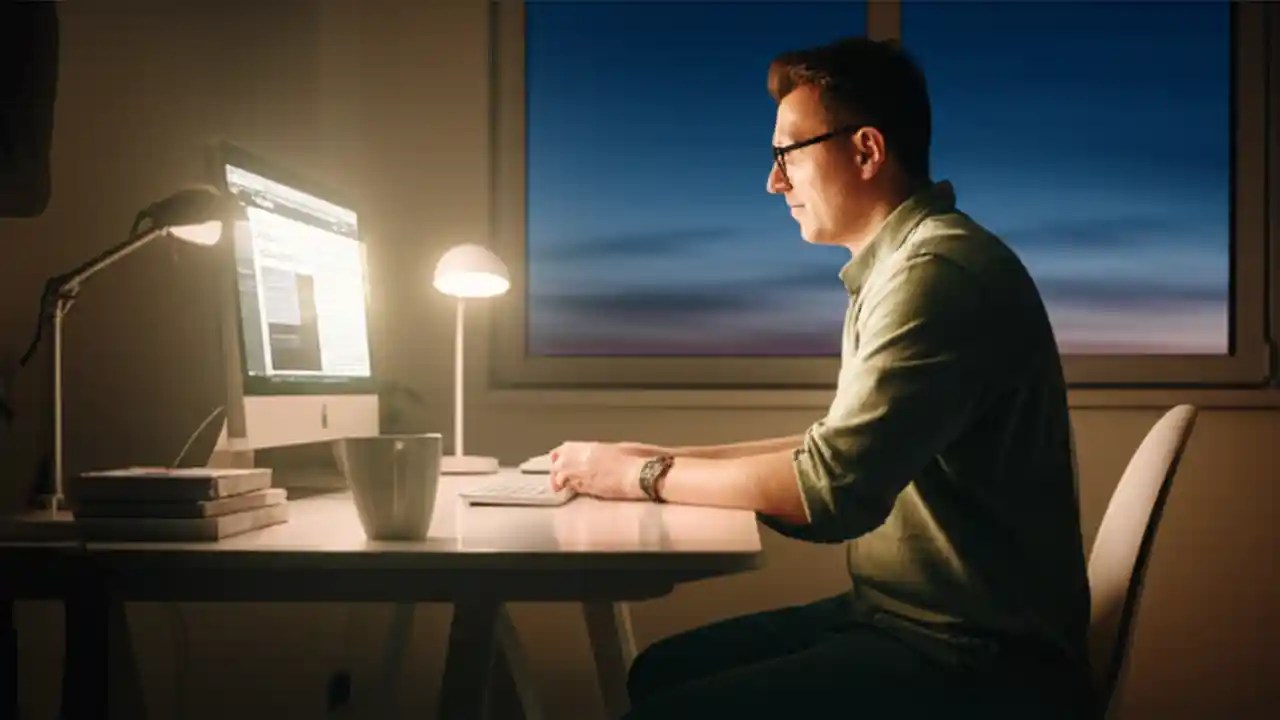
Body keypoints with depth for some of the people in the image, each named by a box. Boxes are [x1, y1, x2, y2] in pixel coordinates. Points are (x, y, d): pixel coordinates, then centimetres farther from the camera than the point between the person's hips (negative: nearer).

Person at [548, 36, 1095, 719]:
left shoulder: (938, 271, -20)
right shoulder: (899, 263, 14)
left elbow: (834, 487, -26)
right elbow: (842, 451, 15)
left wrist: (646, 476, -12)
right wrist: (666, 459, 7)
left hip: (974, 661, -10)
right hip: (908, 614, 10)